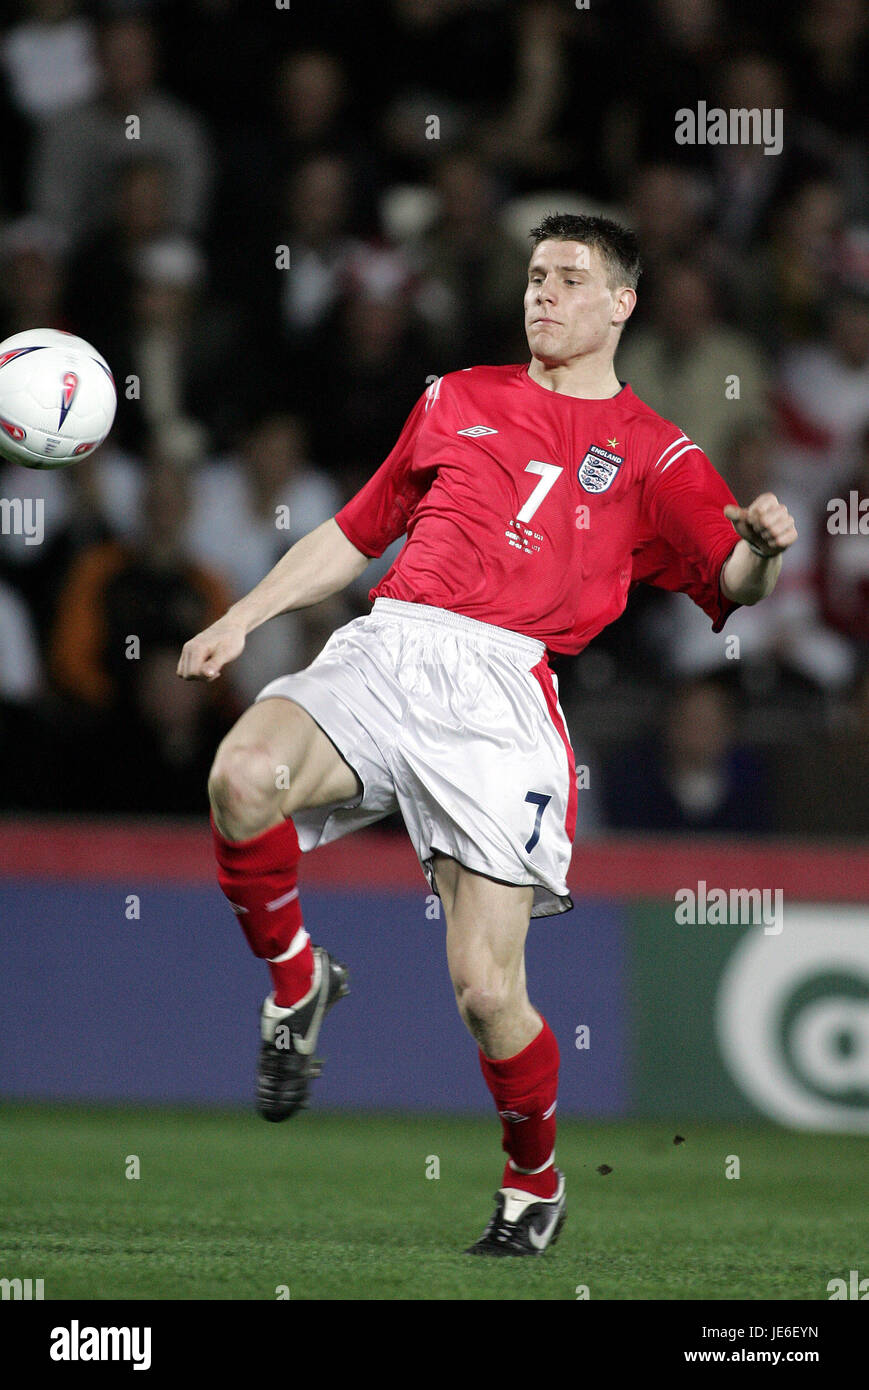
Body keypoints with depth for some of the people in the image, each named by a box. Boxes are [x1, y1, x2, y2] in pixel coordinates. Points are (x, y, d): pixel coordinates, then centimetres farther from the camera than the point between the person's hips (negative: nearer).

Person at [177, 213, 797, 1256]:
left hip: (502, 683, -2)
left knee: (486, 991, -11)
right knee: (245, 774, -32)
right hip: (385, 649, 2)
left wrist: (761, 547, -20)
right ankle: (295, 980, -4)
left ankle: (534, 1185, 18)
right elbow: (356, 532, 31)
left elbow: (732, 581, 4)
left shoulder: (652, 455, 15)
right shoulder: (460, 400, 24)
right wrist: (241, 619, 21)